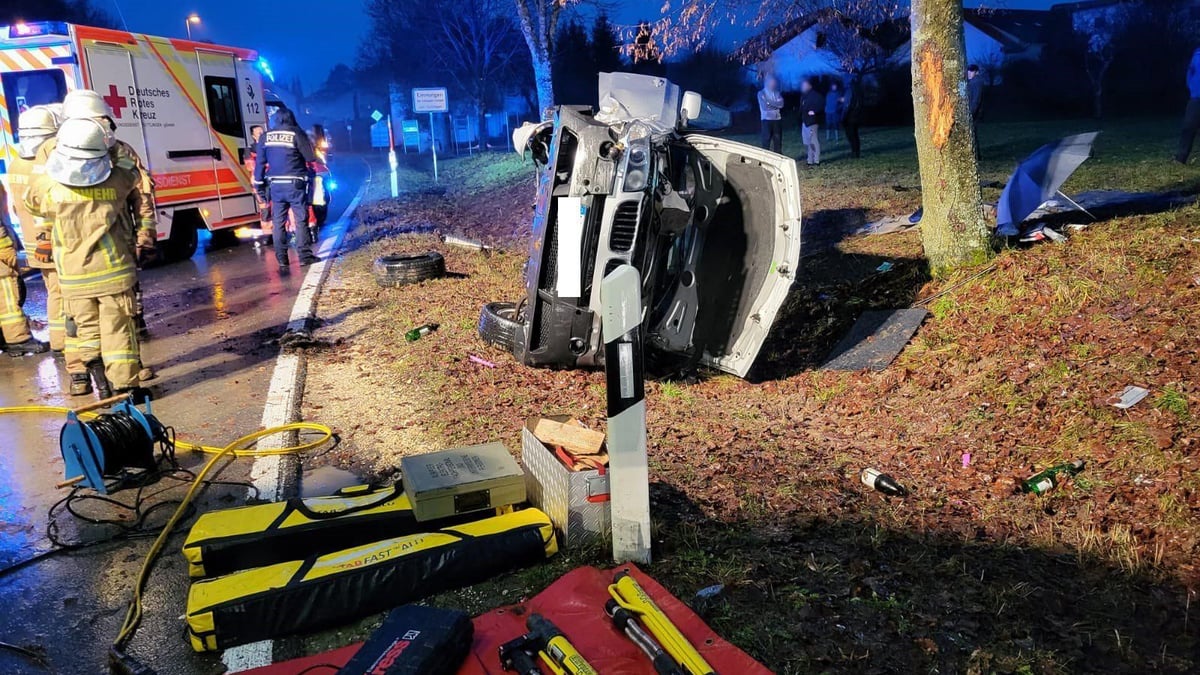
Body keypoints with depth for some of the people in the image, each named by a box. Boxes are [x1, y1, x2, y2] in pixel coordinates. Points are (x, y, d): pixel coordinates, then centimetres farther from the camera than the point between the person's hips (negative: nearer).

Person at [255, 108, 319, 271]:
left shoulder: (266, 136, 7)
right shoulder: (297, 133, -6)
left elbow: (260, 162, 8)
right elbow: (310, 157, -5)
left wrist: (259, 185, 14)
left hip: (275, 185, 4)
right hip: (295, 184, -4)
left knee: (278, 222, 7)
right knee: (301, 220, 3)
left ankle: (282, 260, 7)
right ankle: (305, 255, 1)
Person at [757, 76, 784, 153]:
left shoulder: (777, 93, 14)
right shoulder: (761, 93, 2)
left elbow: (781, 104, -2)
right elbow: (764, 106, -10)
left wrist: (770, 103, -10)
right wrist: (775, 105, -5)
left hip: (777, 119, 4)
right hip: (767, 119, -4)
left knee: (778, 140, 4)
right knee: (766, 140, -5)